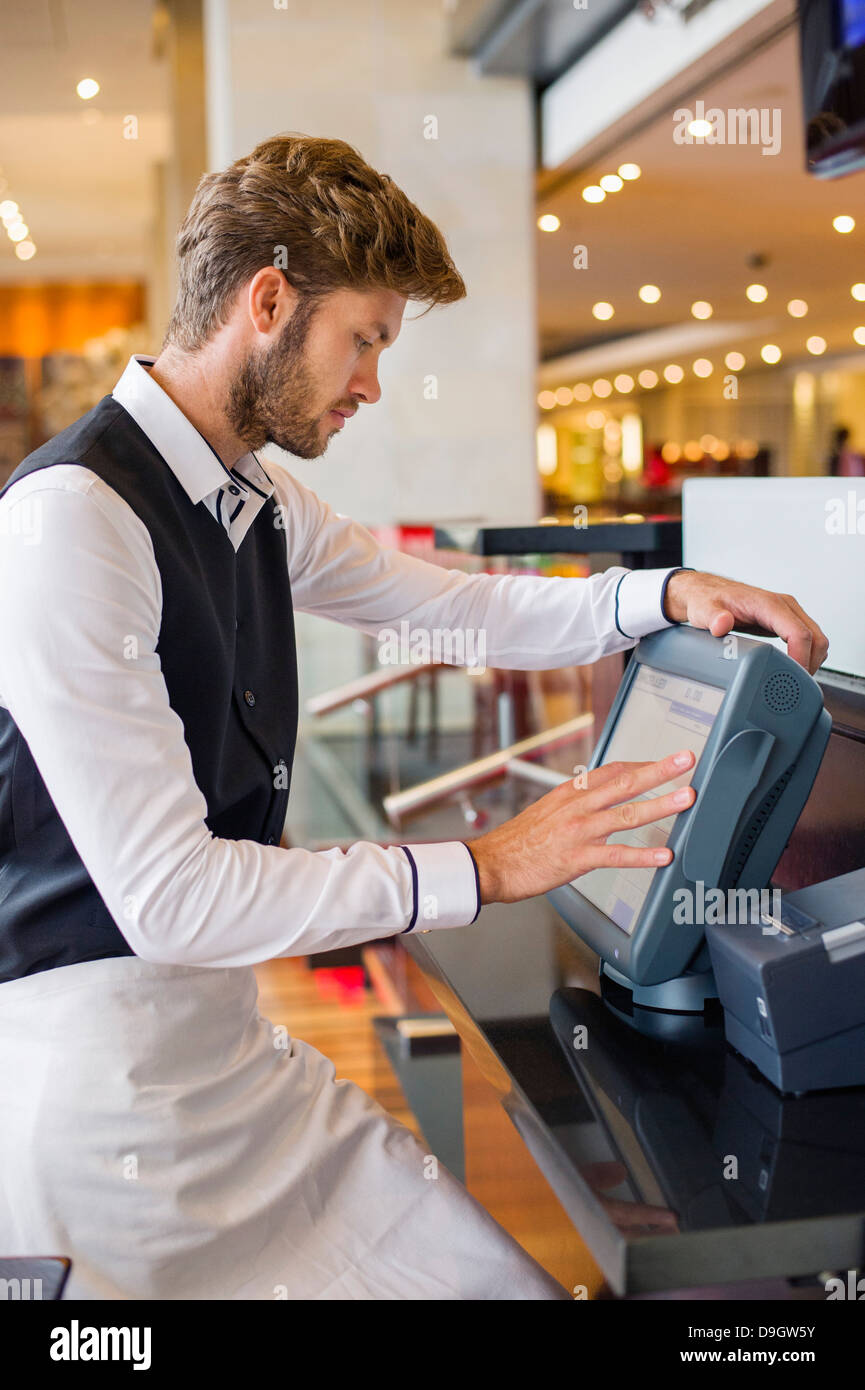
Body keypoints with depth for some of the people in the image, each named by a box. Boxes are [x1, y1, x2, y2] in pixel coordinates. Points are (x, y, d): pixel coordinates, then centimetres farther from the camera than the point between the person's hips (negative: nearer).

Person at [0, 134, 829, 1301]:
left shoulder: (256, 504, 6)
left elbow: (465, 608, 19)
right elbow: (167, 895, -24)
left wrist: (664, 593, 4)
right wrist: (485, 869, -21)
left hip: (218, 1024, 8)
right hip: (97, 1059, -8)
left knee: (507, 1275, 2)